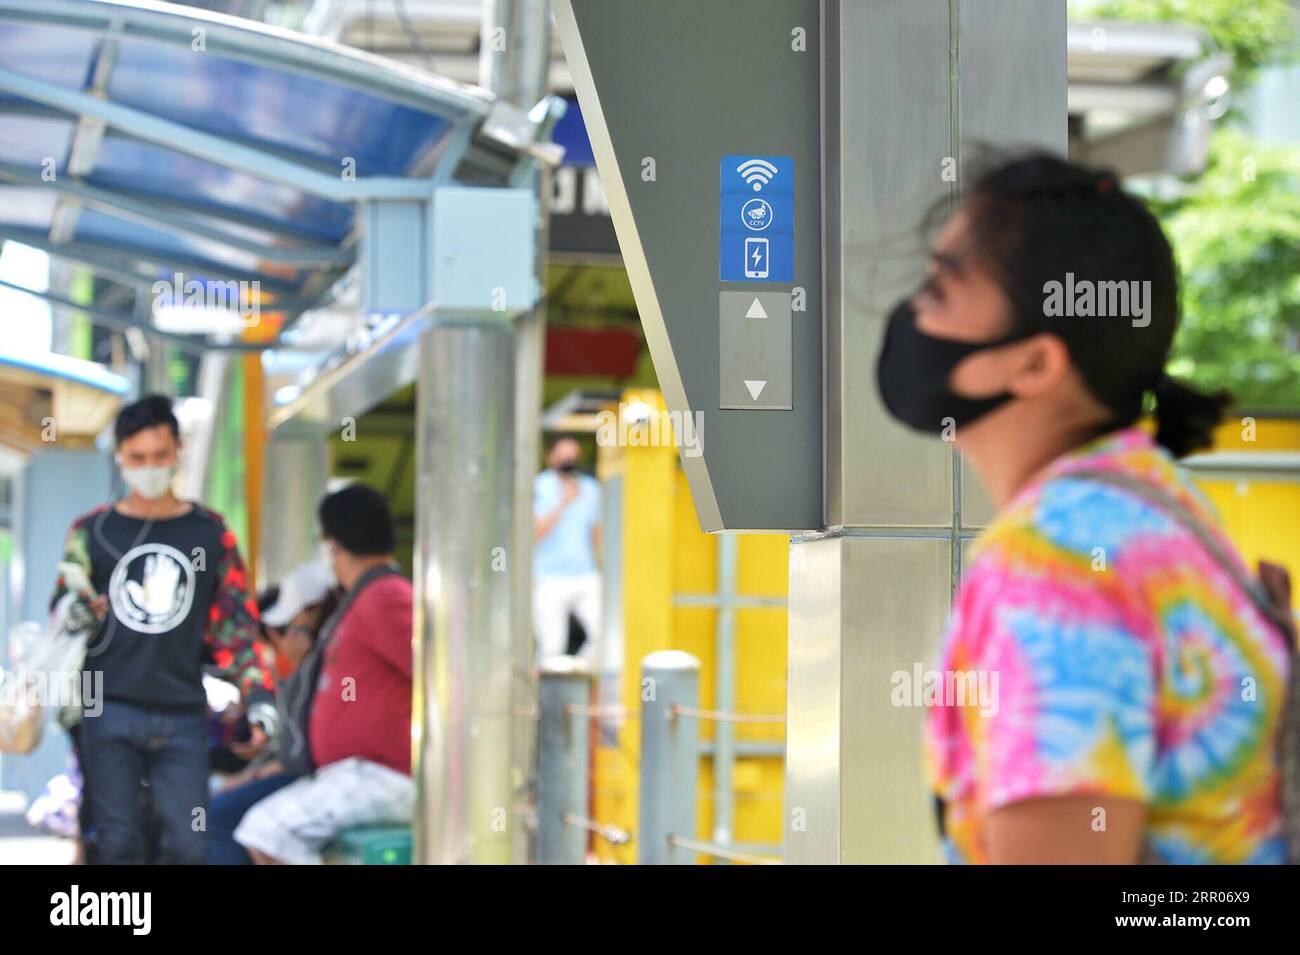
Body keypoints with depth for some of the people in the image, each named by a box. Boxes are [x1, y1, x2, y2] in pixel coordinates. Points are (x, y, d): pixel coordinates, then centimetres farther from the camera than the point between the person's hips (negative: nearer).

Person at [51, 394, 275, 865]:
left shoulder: (210, 532, 11)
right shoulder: (92, 531, 10)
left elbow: (236, 623, 13)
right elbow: (67, 611, 11)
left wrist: (256, 691, 3)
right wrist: (78, 615, -13)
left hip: (182, 717, 1)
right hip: (109, 712, -1)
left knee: (187, 844, -5)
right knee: (118, 843, -2)